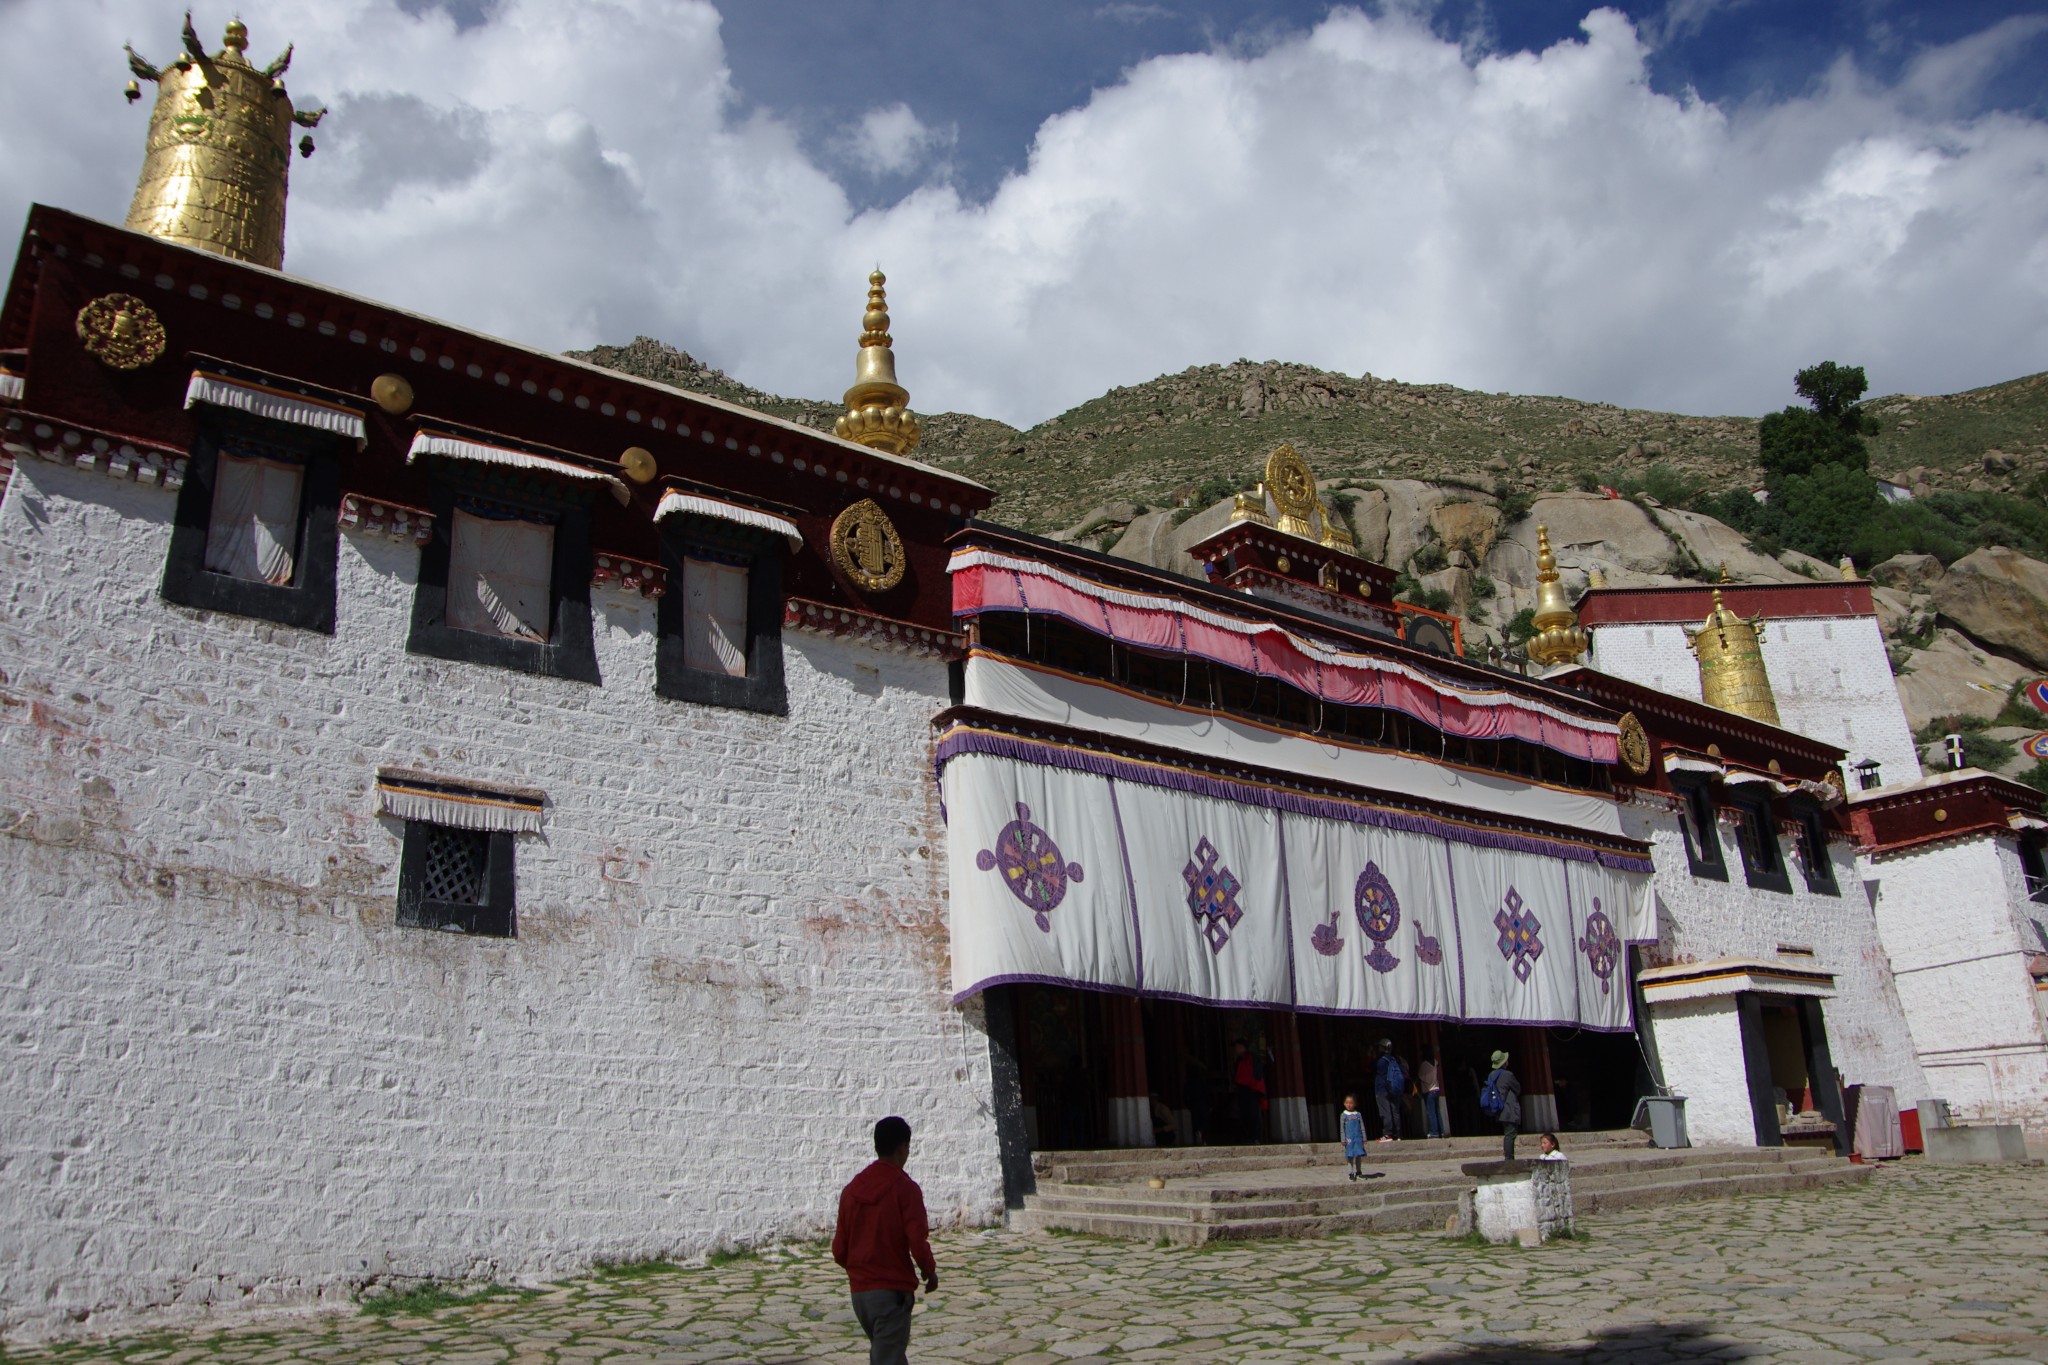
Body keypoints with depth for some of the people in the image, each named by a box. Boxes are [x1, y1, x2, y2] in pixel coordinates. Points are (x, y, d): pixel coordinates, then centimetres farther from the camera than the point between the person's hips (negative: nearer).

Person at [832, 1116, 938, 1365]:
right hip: (893, 1290, -6)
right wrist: (930, 1272, 1)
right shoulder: (905, 1188, -12)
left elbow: (838, 1250, 8)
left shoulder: (852, 1189, 5)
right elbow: (918, 1243, -17)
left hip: (859, 1290, 6)